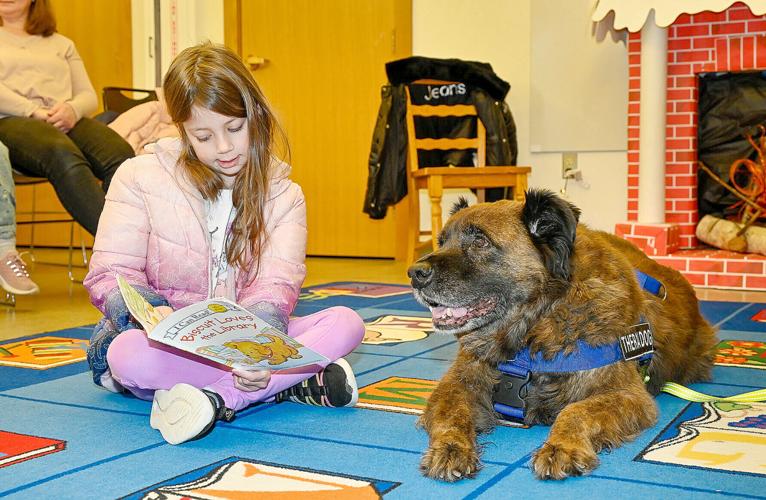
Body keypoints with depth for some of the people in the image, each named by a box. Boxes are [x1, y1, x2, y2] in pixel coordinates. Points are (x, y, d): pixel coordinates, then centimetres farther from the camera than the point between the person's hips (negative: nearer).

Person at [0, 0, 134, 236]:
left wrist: (72, 109, -6)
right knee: (64, 155, -39)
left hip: (65, 121, 3)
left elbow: (89, 96, 19)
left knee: (121, 153, -32)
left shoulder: (62, 44, 31)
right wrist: (33, 111, -13)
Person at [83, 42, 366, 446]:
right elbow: (109, 276, -7)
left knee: (346, 323, -20)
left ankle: (217, 396, -31)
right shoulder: (139, 177, -3)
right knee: (129, 354, -36)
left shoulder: (283, 195, 2)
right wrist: (159, 315, -31)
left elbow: (273, 289, -10)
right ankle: (290, 383, -29)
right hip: (164, 342, -2)